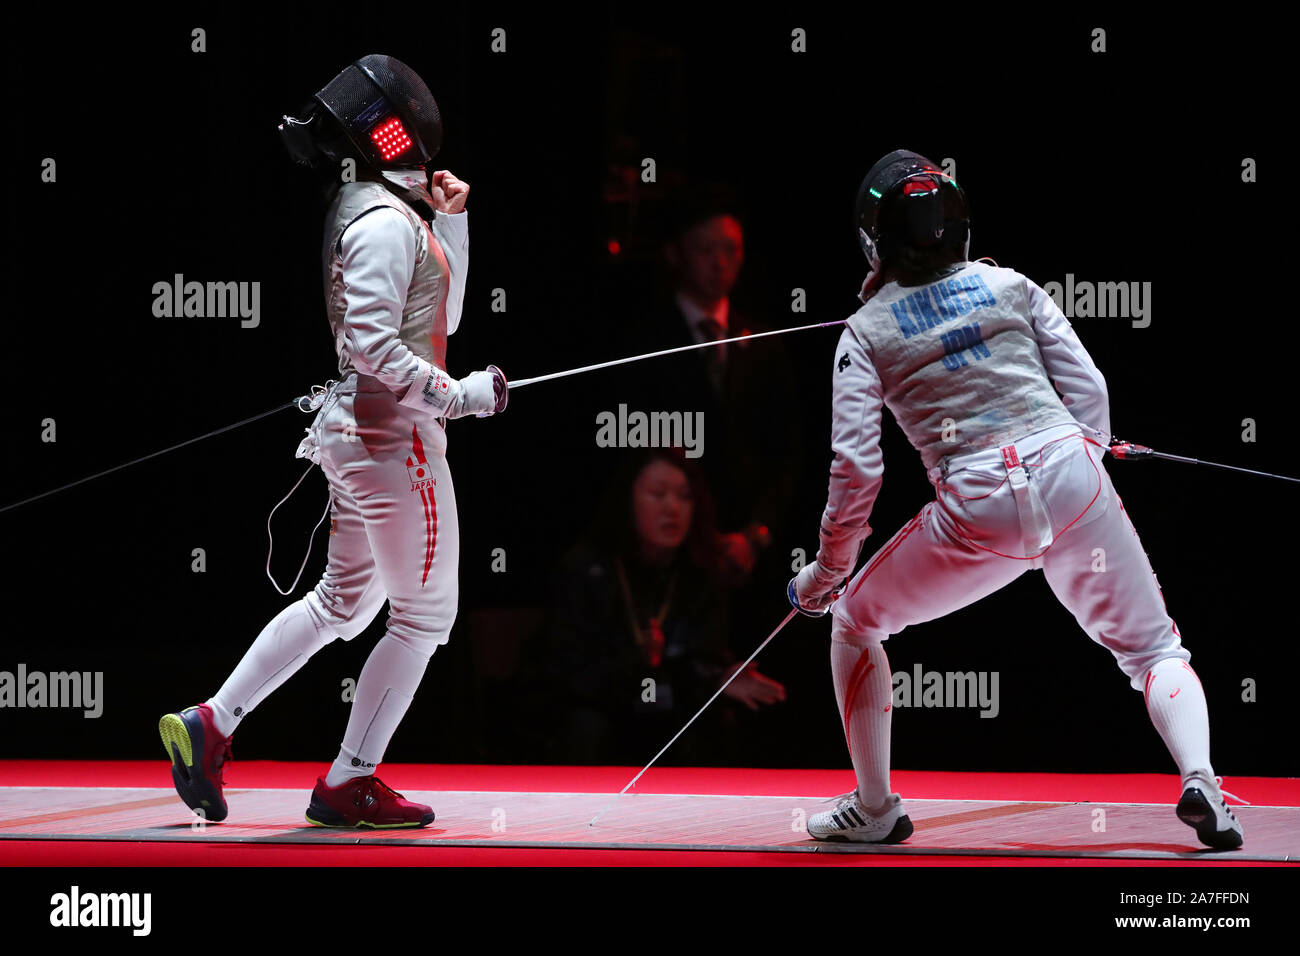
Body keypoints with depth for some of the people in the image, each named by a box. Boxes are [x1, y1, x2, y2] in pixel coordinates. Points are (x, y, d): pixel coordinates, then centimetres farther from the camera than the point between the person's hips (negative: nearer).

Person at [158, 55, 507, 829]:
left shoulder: (380, 212, 13)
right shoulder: (385, 223, -17)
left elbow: (438, 320, 20)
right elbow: (372, 343, -26)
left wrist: (452, 223, 12)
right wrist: (460, 396, -20)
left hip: (355, 435, 10)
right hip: (395, 438, -10)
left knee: (345, 602, 19)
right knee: (424, 616, 1)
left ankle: (210, 727, 14)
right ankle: (349, 785, 4)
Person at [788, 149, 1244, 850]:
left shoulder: (867, 331, 6)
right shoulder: (1011, 286, 12)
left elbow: (855, 470, -1)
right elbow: (1088, 392, 9)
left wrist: (828, 571, 11)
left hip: (978, 505, -2)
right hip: (1071, 476, 2)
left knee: (856, 621, 22)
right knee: (1151, 649, 13)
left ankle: (875, 808, 22)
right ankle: (1200, 783, -15)